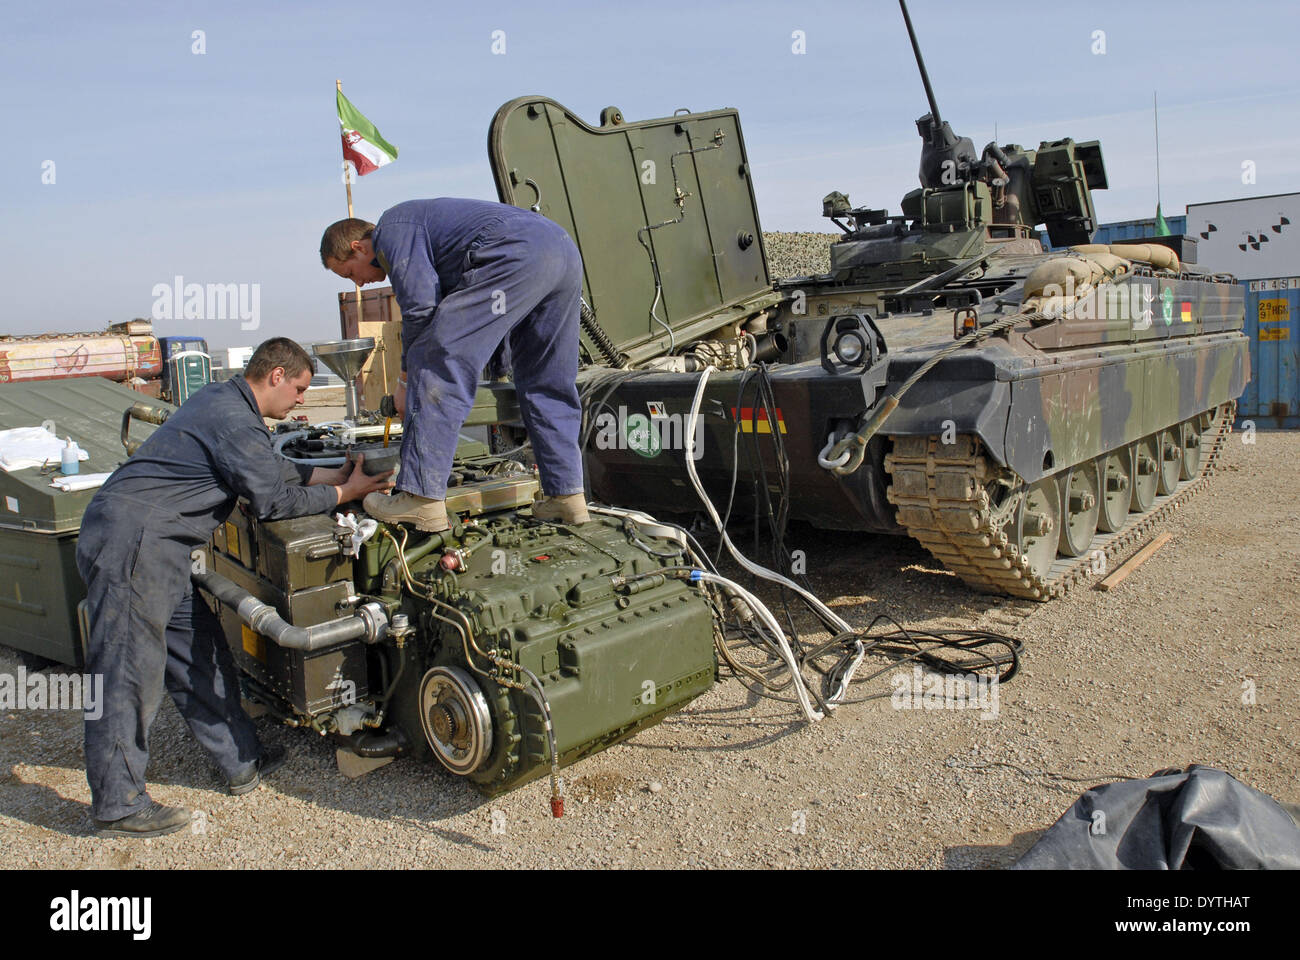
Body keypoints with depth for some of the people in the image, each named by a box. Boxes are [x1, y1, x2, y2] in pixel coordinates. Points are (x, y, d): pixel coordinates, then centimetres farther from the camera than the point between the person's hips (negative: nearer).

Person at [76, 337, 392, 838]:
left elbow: (272, 468, 24)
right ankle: (117, 806, 8)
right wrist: (344, 493, -3)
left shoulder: (224, 401, 16)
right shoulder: (234, 420, -17)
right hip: (131, 541, -11)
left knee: (200, 655, 13)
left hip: (155, 545, 11)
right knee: (129, 673, -3)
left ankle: (242, 763, 23)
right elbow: (274, 500, -13)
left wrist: (334, 474, 16)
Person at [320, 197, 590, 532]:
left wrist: (406, 379, 7)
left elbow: (421, 306, -5)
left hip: (516, 255, -10)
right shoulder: (419, 220, 37)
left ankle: (422, 498, -8)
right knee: (546, 387, 16)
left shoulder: (391, 230, 8)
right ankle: (567, 494, 15)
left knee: (436, 364, -6)